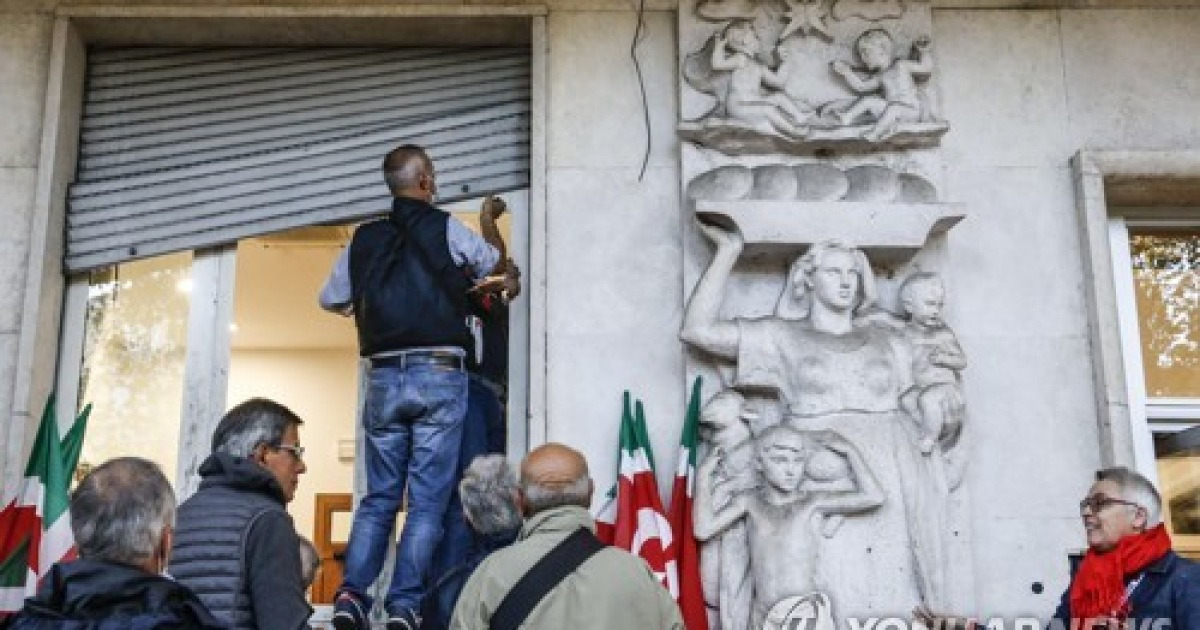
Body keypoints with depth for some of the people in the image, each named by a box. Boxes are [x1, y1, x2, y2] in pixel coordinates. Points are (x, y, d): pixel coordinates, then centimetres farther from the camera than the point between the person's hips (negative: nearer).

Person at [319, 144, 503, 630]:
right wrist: (488, 224, 40)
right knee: (427, 500, 0)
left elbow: (330, 299, 21)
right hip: (440, 373, -3)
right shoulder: (446, 228, 0)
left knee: (378, 497, 11)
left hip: (384, 376, 4)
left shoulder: (364, 239, 9)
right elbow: (491, 264, 20)